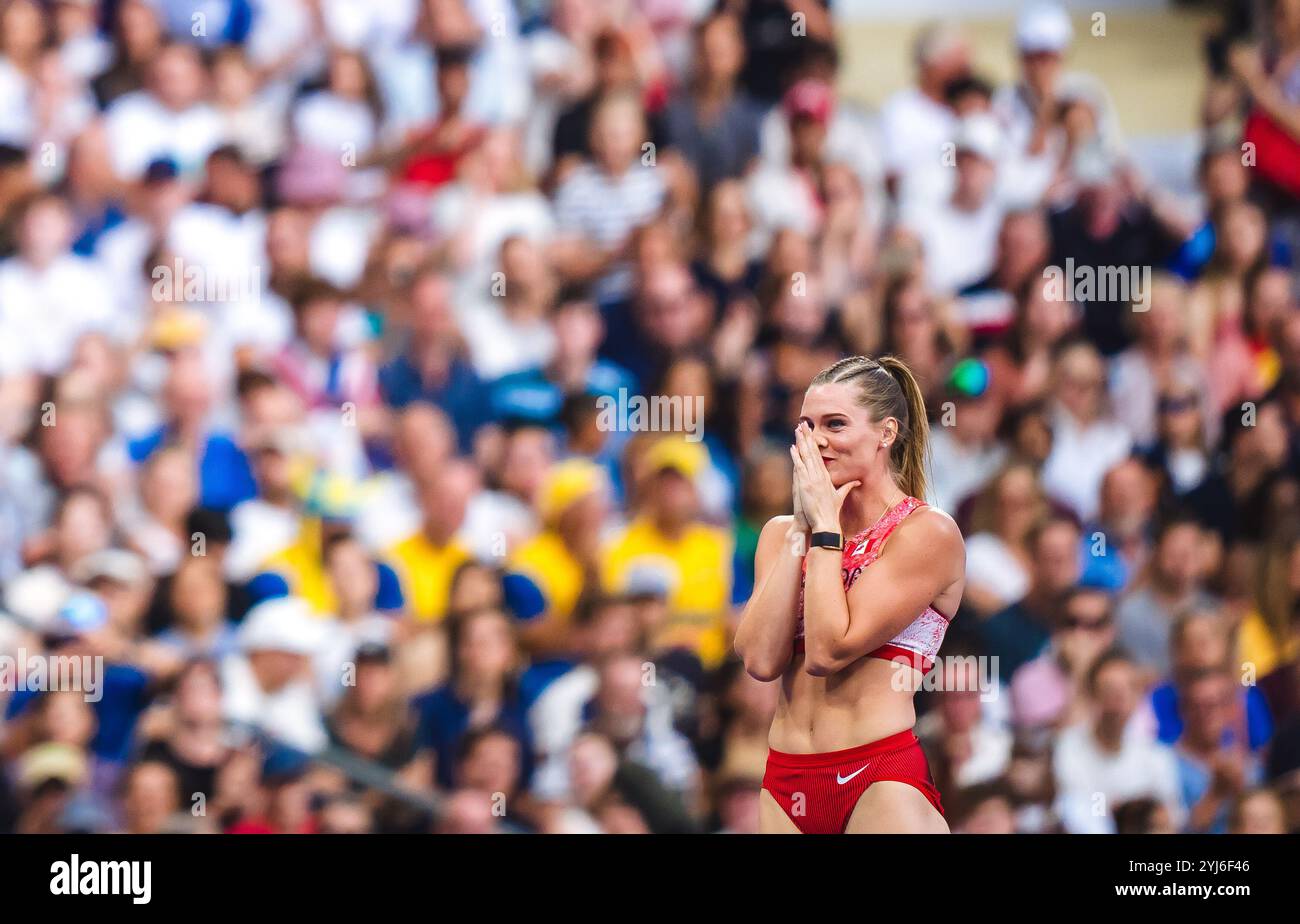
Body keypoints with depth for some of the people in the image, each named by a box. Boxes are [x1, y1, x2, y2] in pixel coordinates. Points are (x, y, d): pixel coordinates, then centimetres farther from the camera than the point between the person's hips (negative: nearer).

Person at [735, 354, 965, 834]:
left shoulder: (928, 532, -4)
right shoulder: (781, 533, 11)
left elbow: (829, 650, -14)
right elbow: (761, 659, -5)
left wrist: (825, 525, -7)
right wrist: (801, 529, -3)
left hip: (882, 782, -5)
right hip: (786, 783, 5)